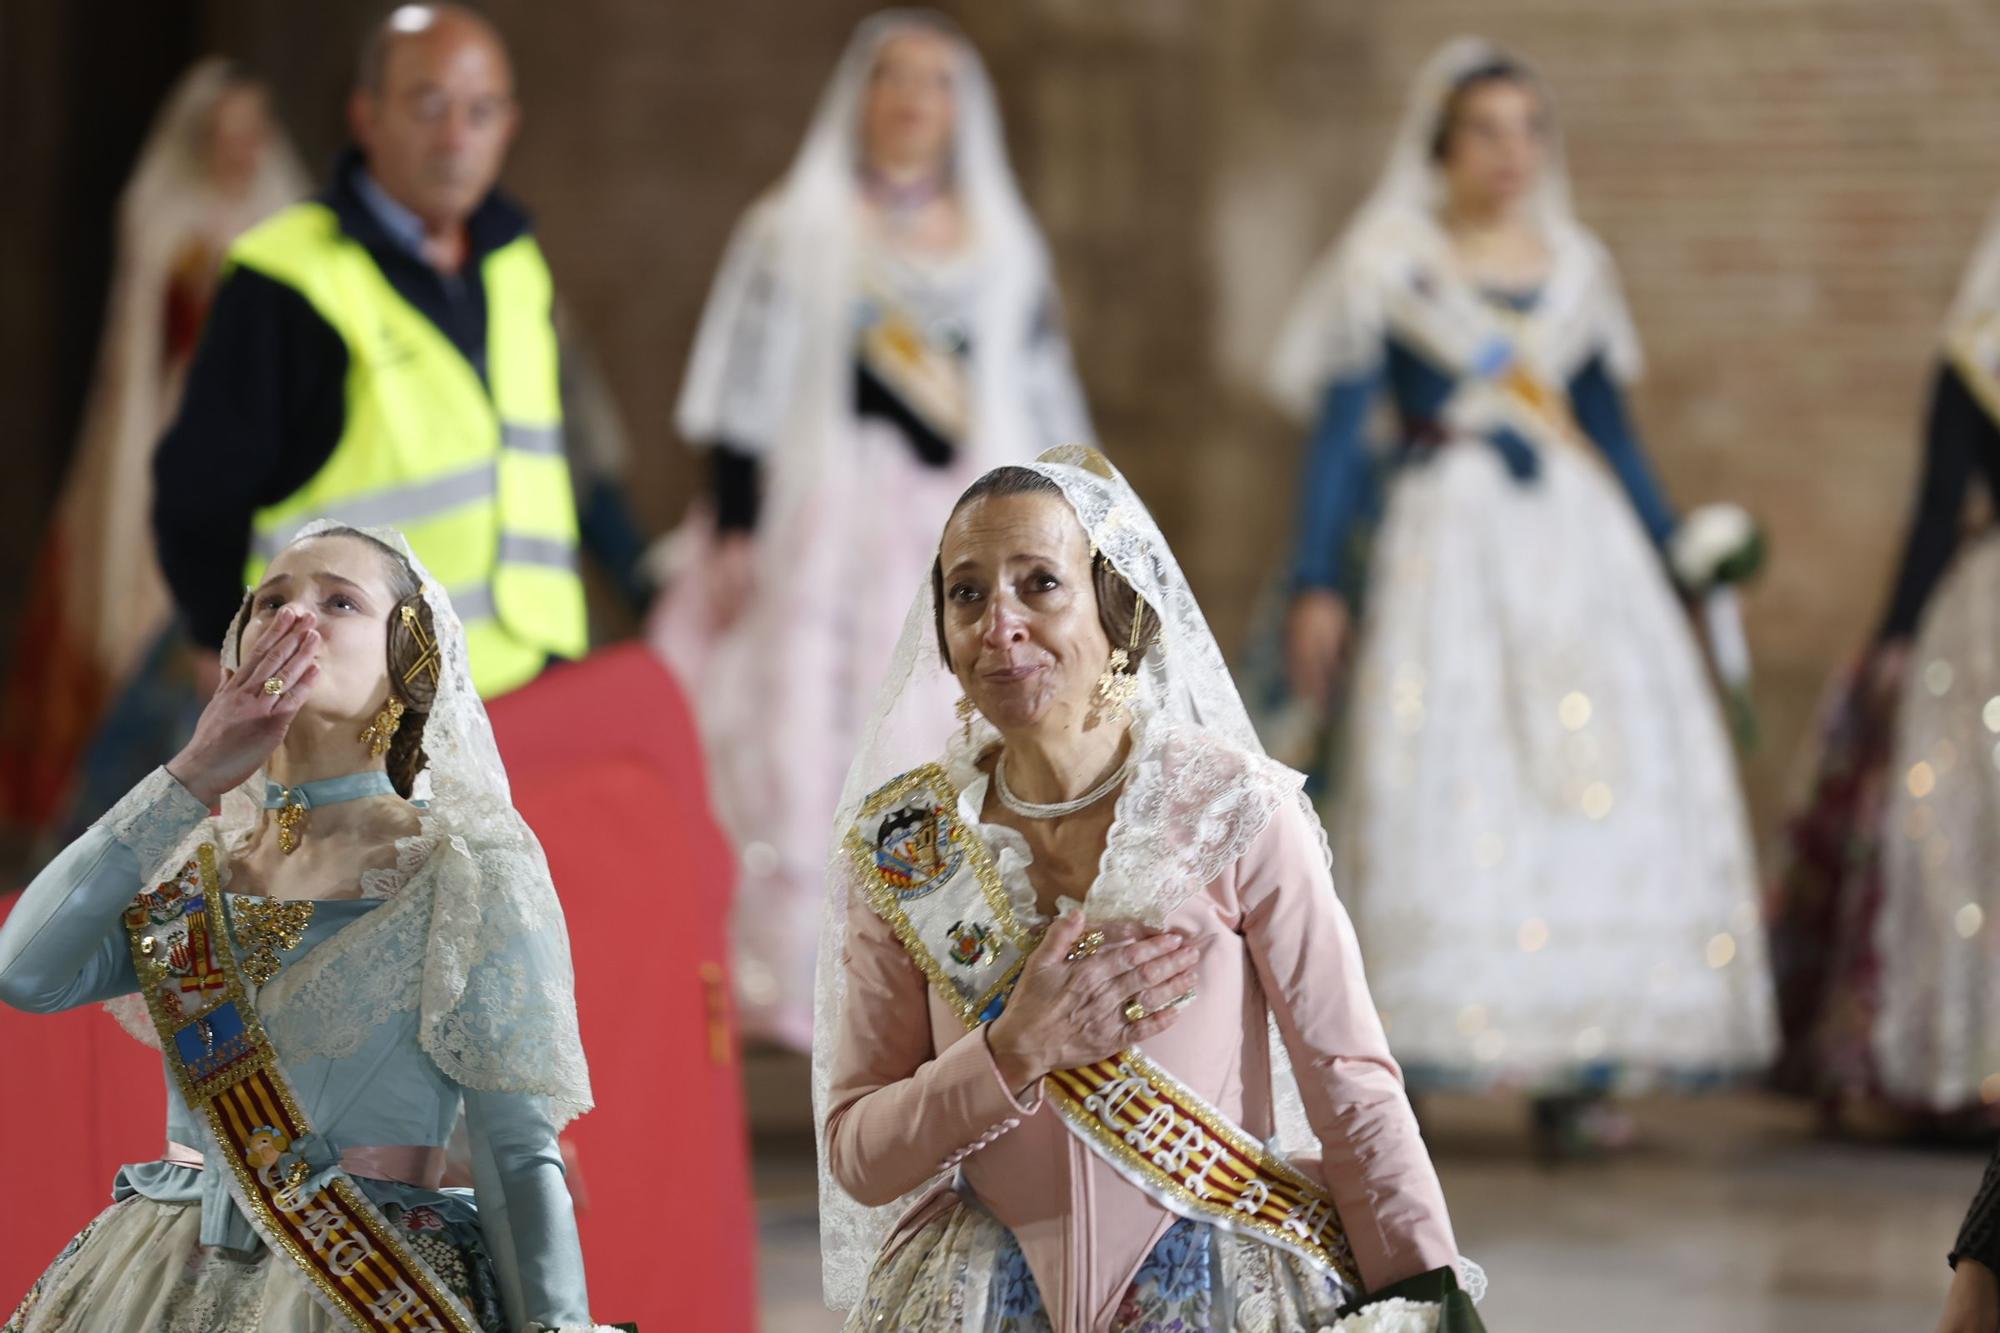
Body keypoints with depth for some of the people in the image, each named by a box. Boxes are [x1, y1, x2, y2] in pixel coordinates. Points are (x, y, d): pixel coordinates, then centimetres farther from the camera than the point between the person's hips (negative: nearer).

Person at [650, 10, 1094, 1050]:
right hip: (828, 525, -3)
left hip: (967, 535, 3)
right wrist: (734, 526, -8)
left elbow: (1043, 406, 15)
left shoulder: (1003, 248, 14)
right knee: (810, 749, -9)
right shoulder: (793, 231, 5)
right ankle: (792, 984, -7)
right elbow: (749, 389, 0)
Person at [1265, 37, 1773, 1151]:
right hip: (1447, 547, -4)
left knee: (1593, 784, -5)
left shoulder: (1576, 269, 14)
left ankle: (1574, 1070, -4)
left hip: (1578, 545, 4)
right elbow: (1339, 431, 1)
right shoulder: (1390, 267, 3)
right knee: (1437, 795, -11)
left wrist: (1677, 565, 16)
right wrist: (1318, 584, -7)